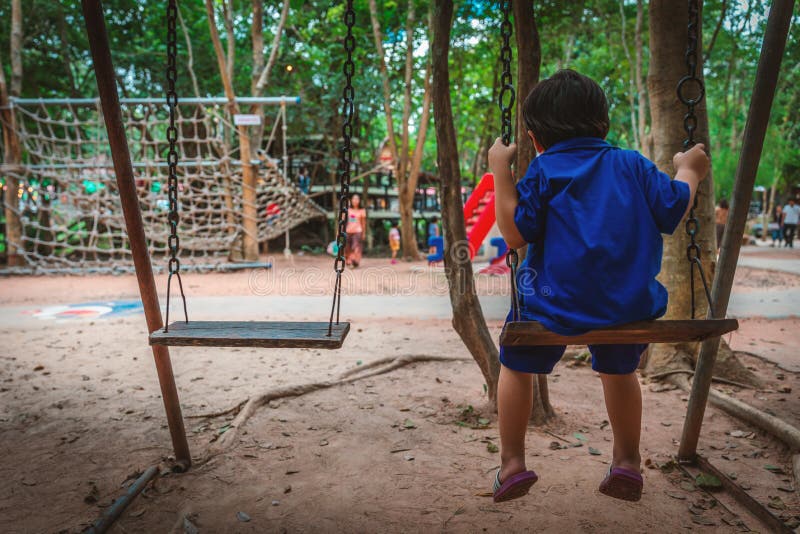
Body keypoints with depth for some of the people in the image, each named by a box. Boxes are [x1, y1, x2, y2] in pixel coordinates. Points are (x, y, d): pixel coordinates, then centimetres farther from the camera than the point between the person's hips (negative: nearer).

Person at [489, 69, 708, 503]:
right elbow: (673, 212, 8)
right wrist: (688, 172, 26)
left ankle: (513, 463, 20)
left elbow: (515, 234, -9)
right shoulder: (632, 164, 8)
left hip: (559, 304, -4)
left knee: (516, 364, 18)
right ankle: (627, 464, 38)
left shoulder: (544, 170, -2)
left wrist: (500, 171, -3)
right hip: (632, 304, 4)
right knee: (619, 370, 30)